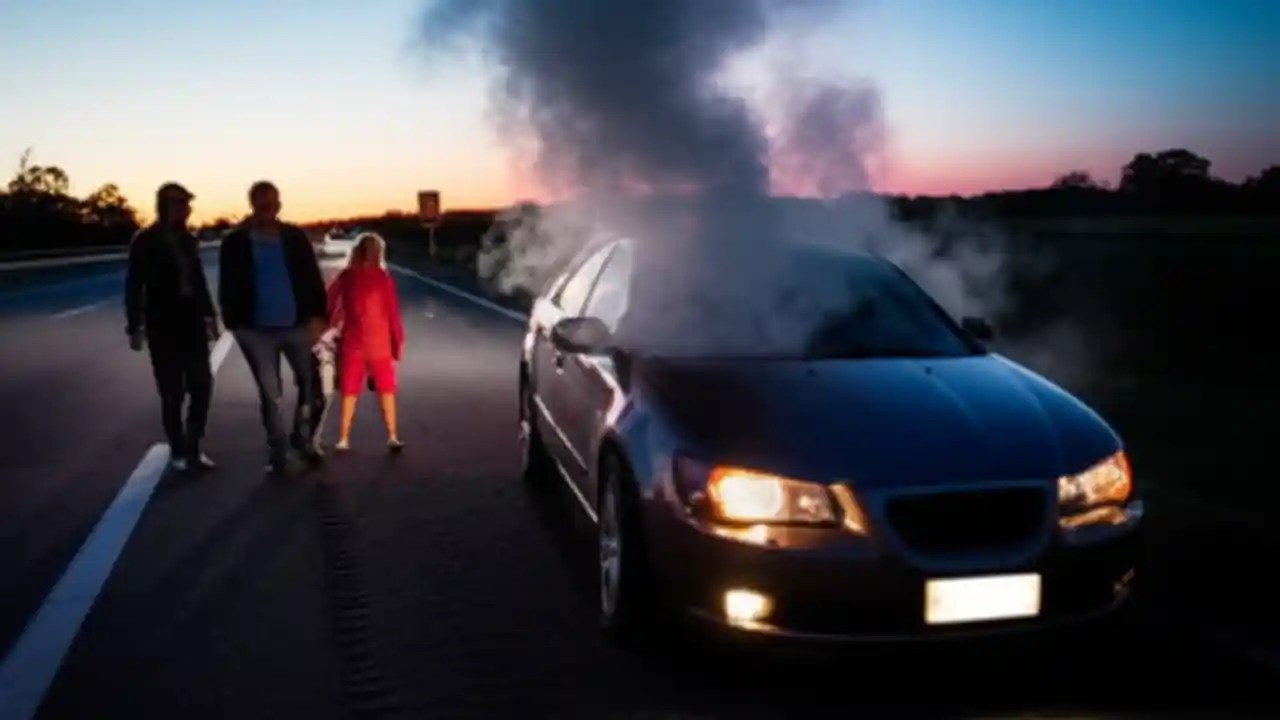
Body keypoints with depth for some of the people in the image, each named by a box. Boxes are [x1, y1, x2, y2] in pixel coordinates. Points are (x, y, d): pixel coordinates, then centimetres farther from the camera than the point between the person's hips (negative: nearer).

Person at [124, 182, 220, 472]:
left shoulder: (188, 239, 8)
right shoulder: (145, 241, -4)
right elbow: (134, 287, -5)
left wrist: (209, 314, 14)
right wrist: (135, 327, -10)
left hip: (192, 323, 4)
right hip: (163, 326, -4)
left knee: (202, 386, 1)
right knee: (172, 393, 0)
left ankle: (193, 447, 14)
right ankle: (178, 451, 13)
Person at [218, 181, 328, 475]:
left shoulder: (295, 237, 3)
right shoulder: (236, 242, 0)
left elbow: (312, 278, 2)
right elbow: (228, 286, 3)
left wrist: (317, 316, -5)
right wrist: (234, 323, -4)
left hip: (296, 325, 1)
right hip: (257, 329, -1)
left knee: (312, 384, 3)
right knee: (270, 395, 5)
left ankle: (302, 436, 26)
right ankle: (278, 453, 14)